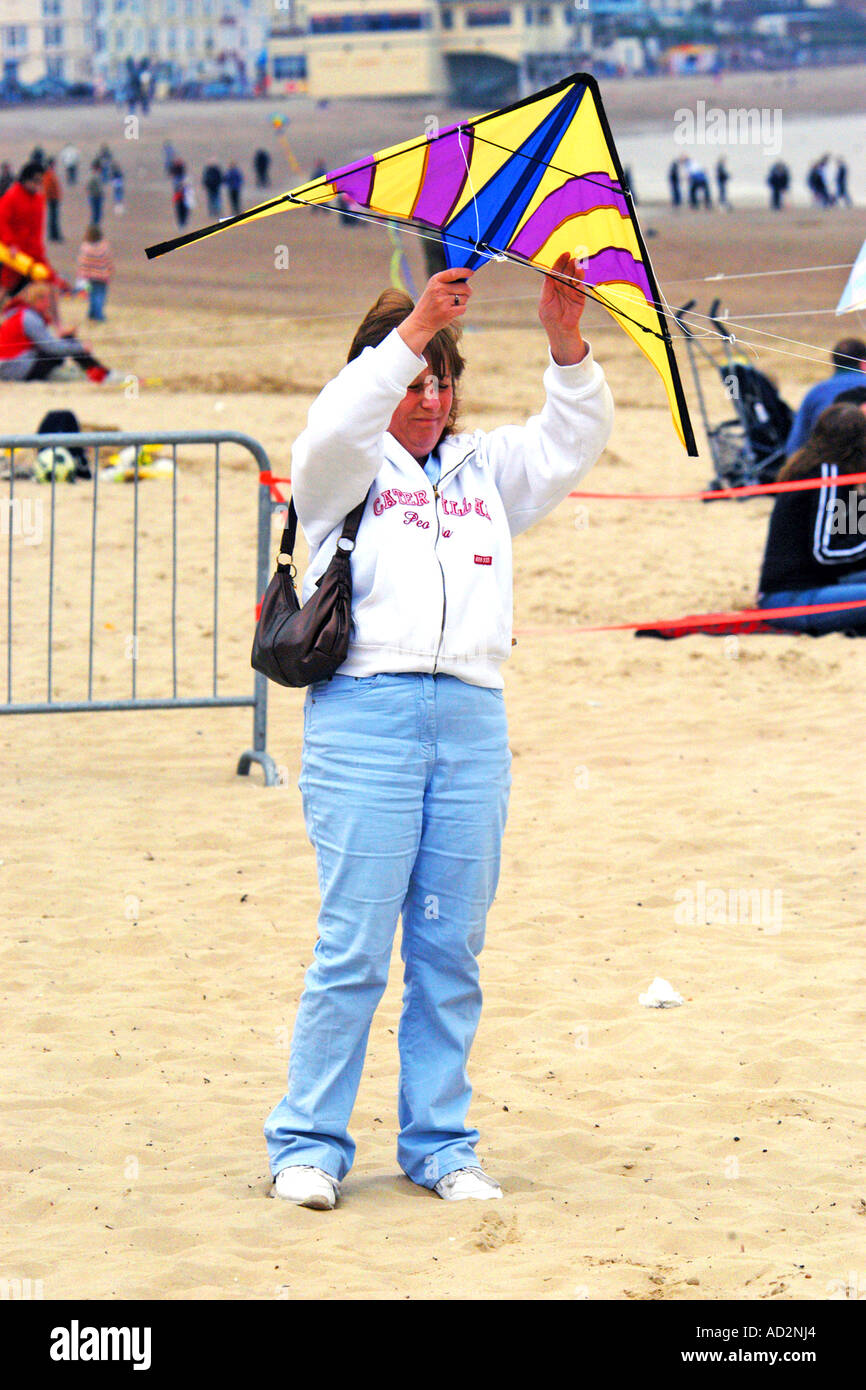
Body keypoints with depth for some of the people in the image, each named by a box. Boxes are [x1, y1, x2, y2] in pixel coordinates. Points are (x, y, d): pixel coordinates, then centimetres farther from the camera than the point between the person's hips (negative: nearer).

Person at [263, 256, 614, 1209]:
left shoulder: (487, 469, 20)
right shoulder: (346, 472, 7)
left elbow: (571, 443, 9)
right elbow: (335, 430, -14)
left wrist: (567, 345, -7)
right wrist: (412, 332, -23)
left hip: (471, 718, 4)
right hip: (364, 709, -4)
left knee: (451, 946, 6)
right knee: (353, 946, -7)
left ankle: (439, 1144, 14)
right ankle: (307, 1144, 2)